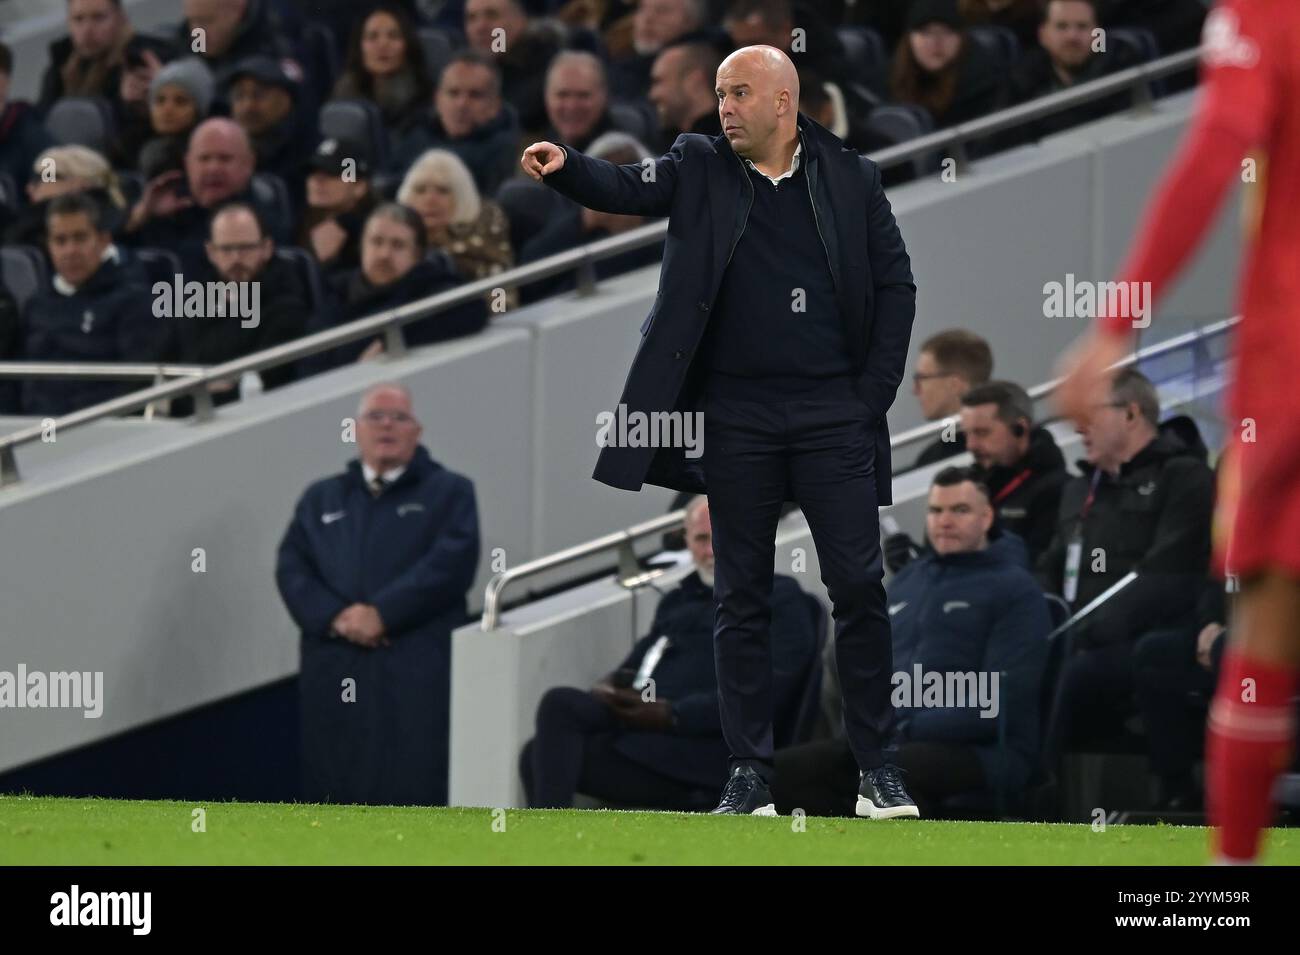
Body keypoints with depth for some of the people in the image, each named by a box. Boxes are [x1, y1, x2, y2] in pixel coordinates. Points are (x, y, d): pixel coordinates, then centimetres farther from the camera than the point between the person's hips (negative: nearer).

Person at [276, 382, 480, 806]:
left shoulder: (449, 493, 11)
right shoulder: (321, 499, 22)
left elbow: (452, 562, -5)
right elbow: (292, 566, 9)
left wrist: (383, 613, -14)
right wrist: (334, 616, -10)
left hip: (416, 673, -3)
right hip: (334, 675, 3)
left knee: (416, 790, -10)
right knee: (337, 793, 0)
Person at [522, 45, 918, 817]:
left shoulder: (852, 179, 4)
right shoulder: (701, 169, 5)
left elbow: (896, 287, 5)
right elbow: (630, 189, -12)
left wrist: (874, 394, -2)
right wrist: (566, 169, -33)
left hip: (833, 415, -1)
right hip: (737, 419, 1)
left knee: (860, 586, -2)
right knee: (743, 599, 4)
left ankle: (877, 764, 8)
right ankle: (751, 774, 9)